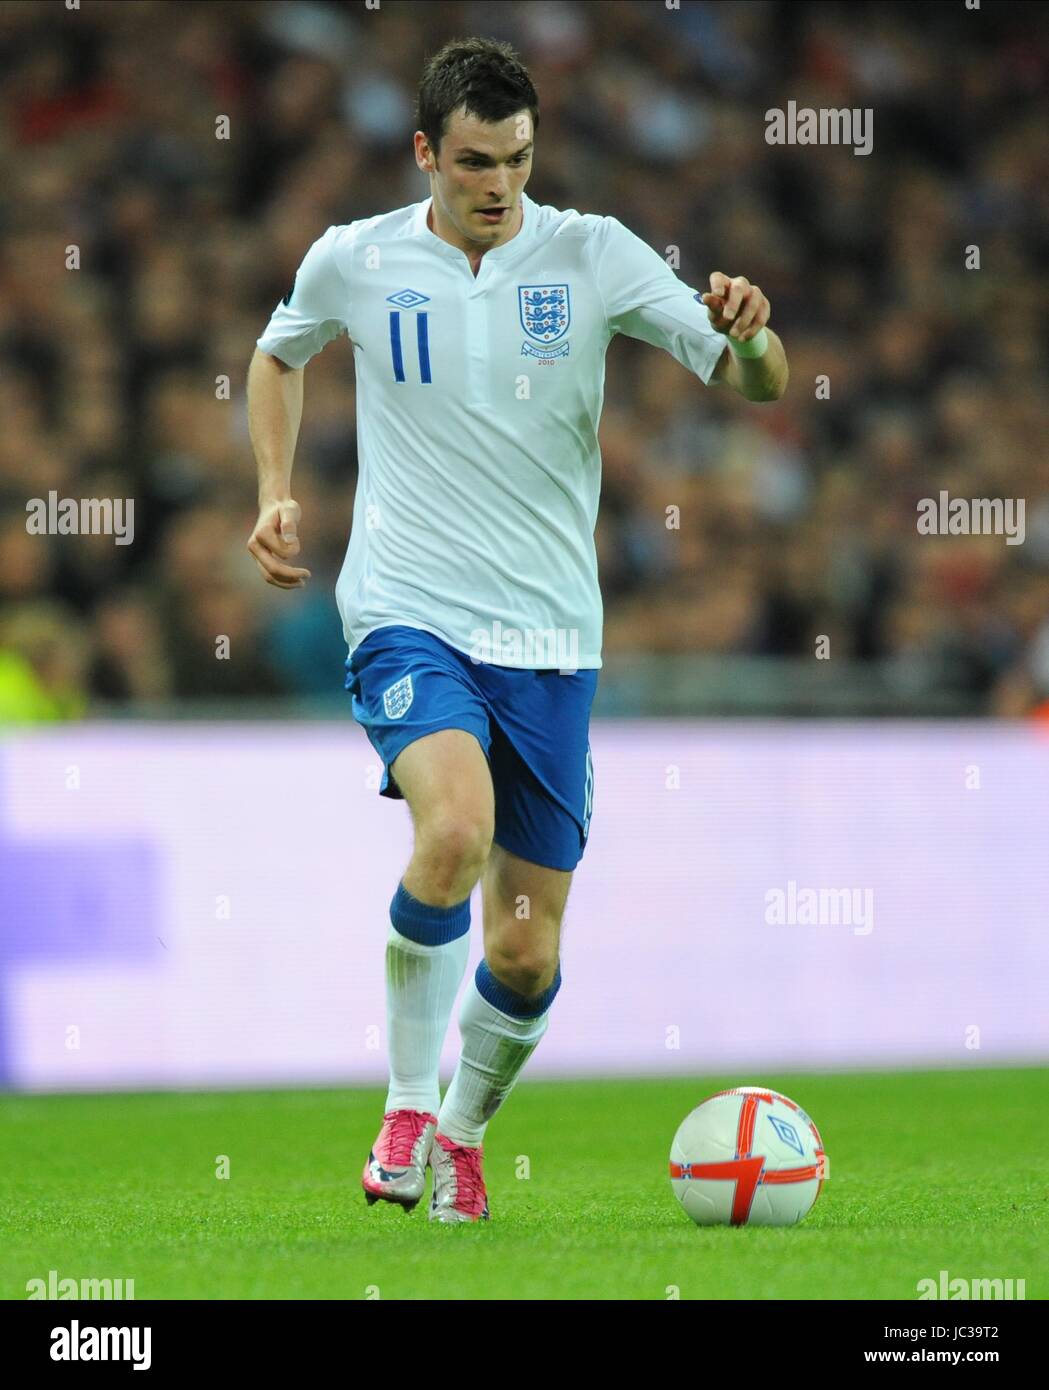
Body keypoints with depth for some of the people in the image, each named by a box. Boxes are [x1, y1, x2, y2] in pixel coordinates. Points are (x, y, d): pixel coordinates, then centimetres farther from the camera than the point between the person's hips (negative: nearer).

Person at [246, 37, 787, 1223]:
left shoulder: (591, 255, -1)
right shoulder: (353, 263, 1)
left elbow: (757, 386, -4)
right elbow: (279, 354, 23)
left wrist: (748, 336, -27)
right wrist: (275, 491, 10)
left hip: (549, 636, 2)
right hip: (408, 617, -2)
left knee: (528, 951, 2)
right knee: (456, 825, -31)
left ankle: (464, 1131, 31)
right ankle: (408, 1104, -14)